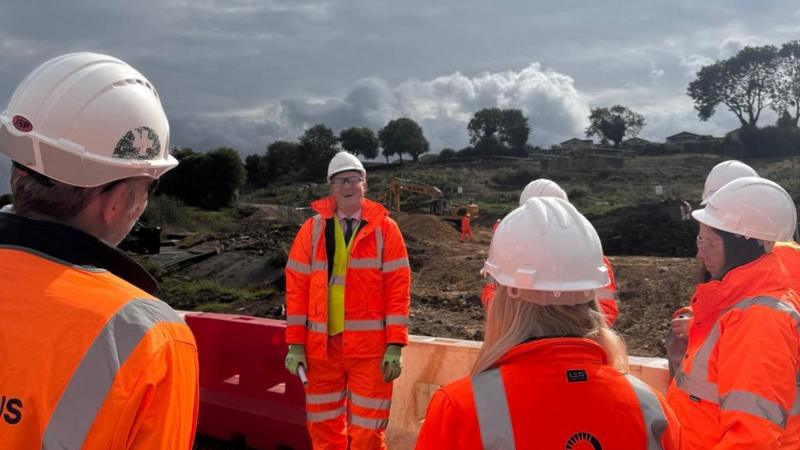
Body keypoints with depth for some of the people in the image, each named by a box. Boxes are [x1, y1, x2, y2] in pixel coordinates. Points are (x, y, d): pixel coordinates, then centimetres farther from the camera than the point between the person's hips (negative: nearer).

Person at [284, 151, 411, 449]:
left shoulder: (385, 228, 0)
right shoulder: (312, 229, 5)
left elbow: (398, 288, -3)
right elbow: (296, 287, 4)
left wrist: (395, 345, -9)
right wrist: (295, 344, -1)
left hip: (371, 349, -2)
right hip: (321, 347, 3)